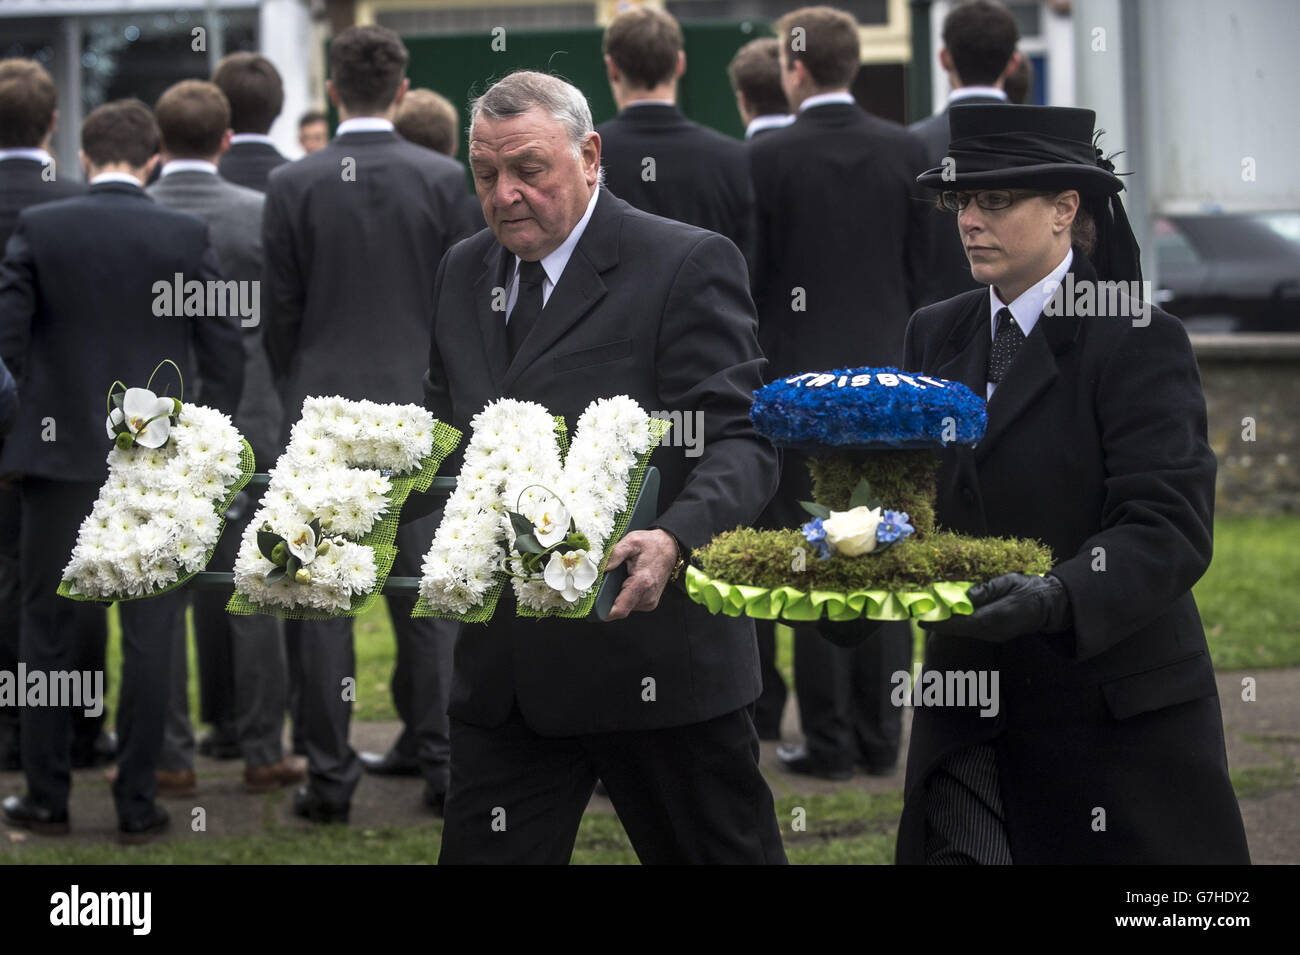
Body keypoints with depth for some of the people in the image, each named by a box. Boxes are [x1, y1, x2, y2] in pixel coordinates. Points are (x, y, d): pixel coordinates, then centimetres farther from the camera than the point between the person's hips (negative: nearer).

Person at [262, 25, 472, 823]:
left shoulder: (294, 186, -5)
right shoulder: (445, 180, -3)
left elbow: (281, 312, -1)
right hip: (419, 409, 1)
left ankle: (331, 776, 2)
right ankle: (438, 757, 12)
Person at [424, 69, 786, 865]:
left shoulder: (689, 266, -8)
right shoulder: (464, 273, 13)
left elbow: (742, 442, -13)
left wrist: (675, 540, -32)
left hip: (654, 654, -5)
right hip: (504, 669, 5)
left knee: (725, 855, 6)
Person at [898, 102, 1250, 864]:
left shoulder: (1140, 342, -9)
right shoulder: (936, 335, 12)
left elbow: (1171, 528, -18)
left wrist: (1057, 598, -34)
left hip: (1117, 715, -5)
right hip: (966, 711, 5)